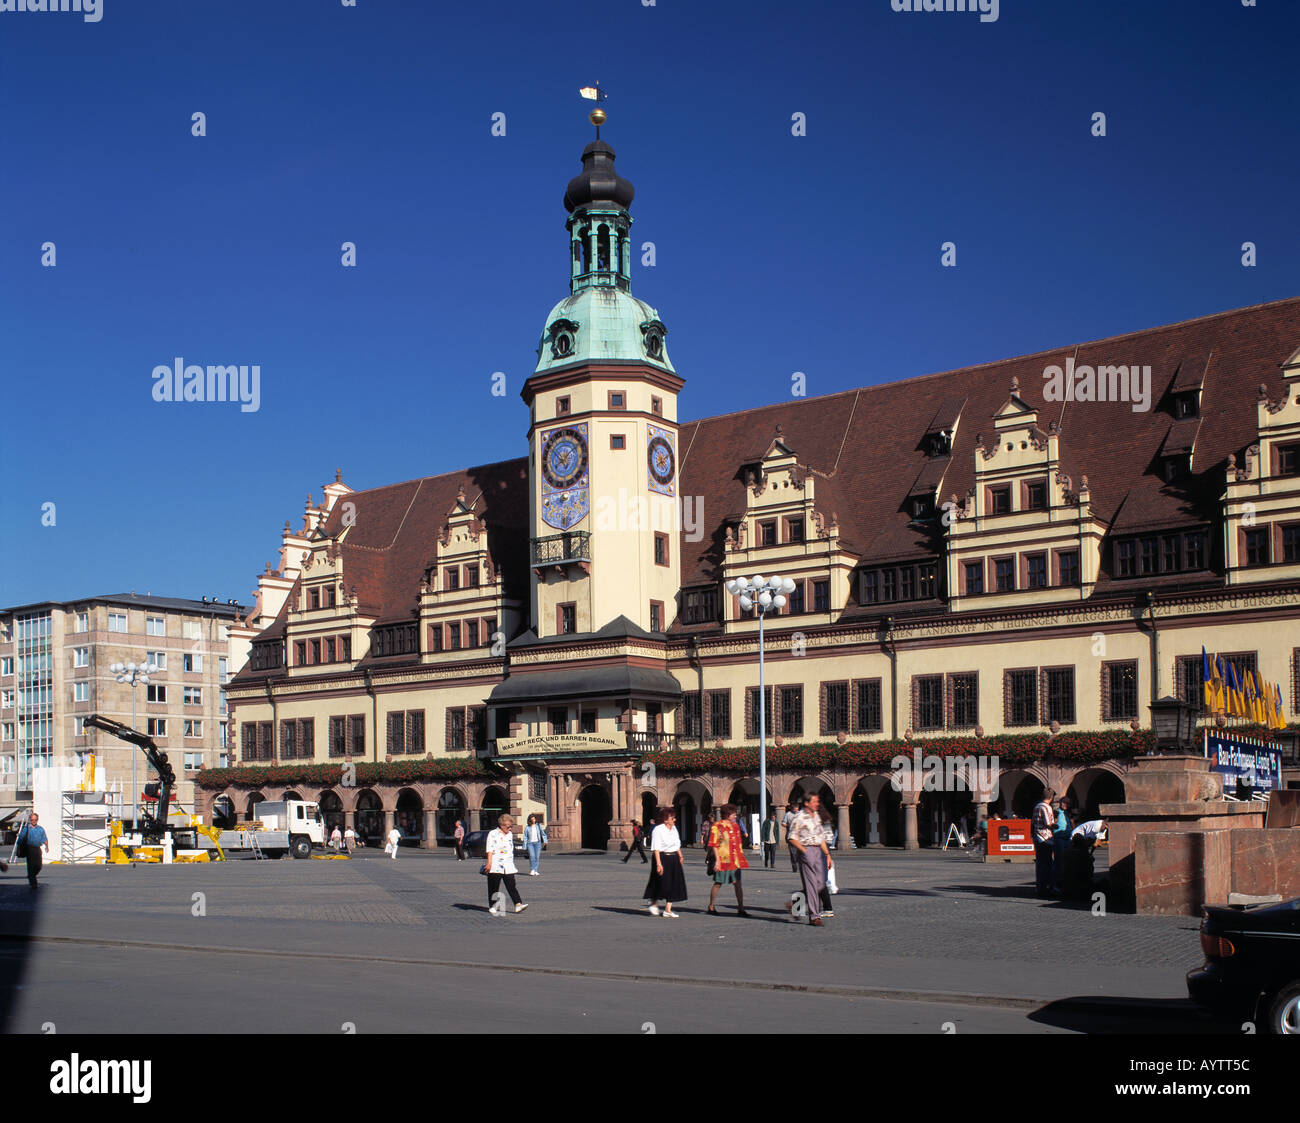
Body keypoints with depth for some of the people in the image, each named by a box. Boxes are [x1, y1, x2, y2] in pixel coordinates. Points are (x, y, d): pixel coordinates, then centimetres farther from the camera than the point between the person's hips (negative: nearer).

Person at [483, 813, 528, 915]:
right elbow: (489, 849, -10)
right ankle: (492, 906, 11)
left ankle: (518, 905, -12)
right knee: (494, 887, 2)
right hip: (495, 866, -5)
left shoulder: (510, 834, 16)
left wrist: (512, 863, 27)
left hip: (508, 866, 5)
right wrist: (489, 863, -18)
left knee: (512, 885, -5)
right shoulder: (493, 834, -4)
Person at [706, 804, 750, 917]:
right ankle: (711, 906, 20)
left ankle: (740, 908, 1)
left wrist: (741, 857, 16)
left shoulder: (735, 825, 13)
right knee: (718, 884, 5)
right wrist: (717, 860, -16)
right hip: (723, 860, -6)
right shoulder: (717, 826, -8)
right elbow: (713, 845, -10)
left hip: (735, 861, 6)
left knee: (738, 884, 0)